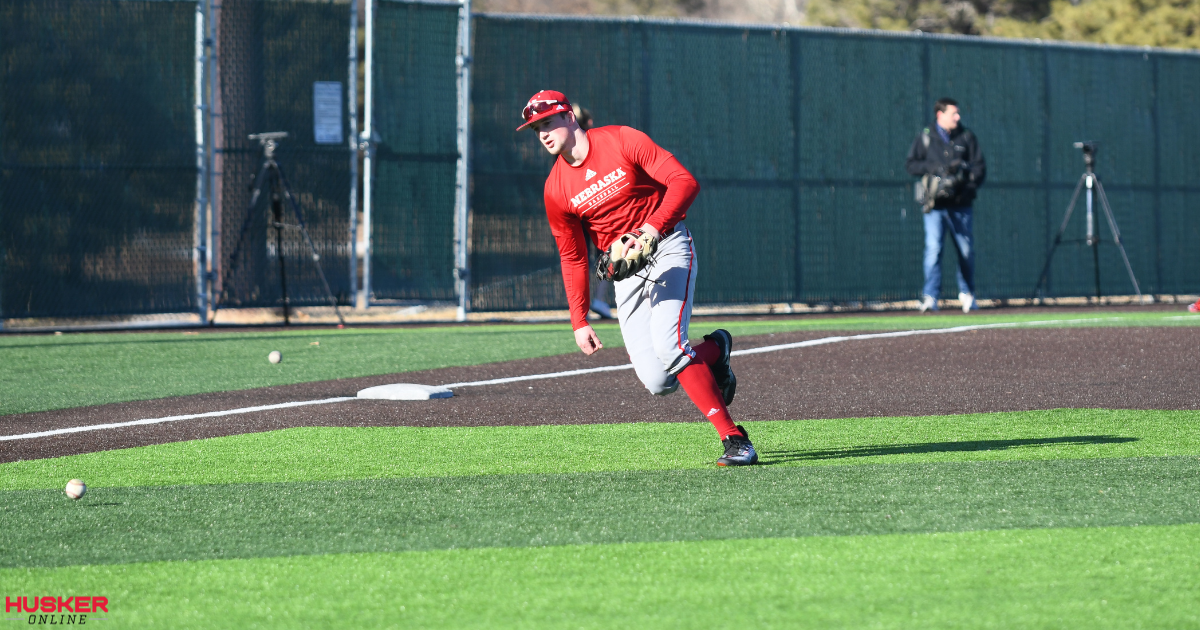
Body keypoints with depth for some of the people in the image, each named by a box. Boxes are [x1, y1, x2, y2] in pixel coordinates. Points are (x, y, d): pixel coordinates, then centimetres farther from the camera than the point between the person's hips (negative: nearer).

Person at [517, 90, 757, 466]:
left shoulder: (622, 141, -9)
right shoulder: (557, 190, 2)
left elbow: (685, 182, -15)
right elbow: (572, 258, 10)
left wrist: (651, 229, -27)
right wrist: (579, 321, 4)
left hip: (668, 247, -4)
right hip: (625, 267, 4)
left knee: (667, 341, -28)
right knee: (657, 382, -12)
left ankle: (734, 439, -25)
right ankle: (714, 350, 22)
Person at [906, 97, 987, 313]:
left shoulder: (966, 137, 10)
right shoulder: (925, 138, 6)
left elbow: (980, 166, 8)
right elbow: (911, 165, 4)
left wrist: (970, 185, -9)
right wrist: (935, 167, -11)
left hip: (960, 204, 2)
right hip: (935, 205, -2)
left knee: (966, 250, 5)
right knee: (933, 248, -12)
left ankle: (967, 293, 23)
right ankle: (930, 297, -12)